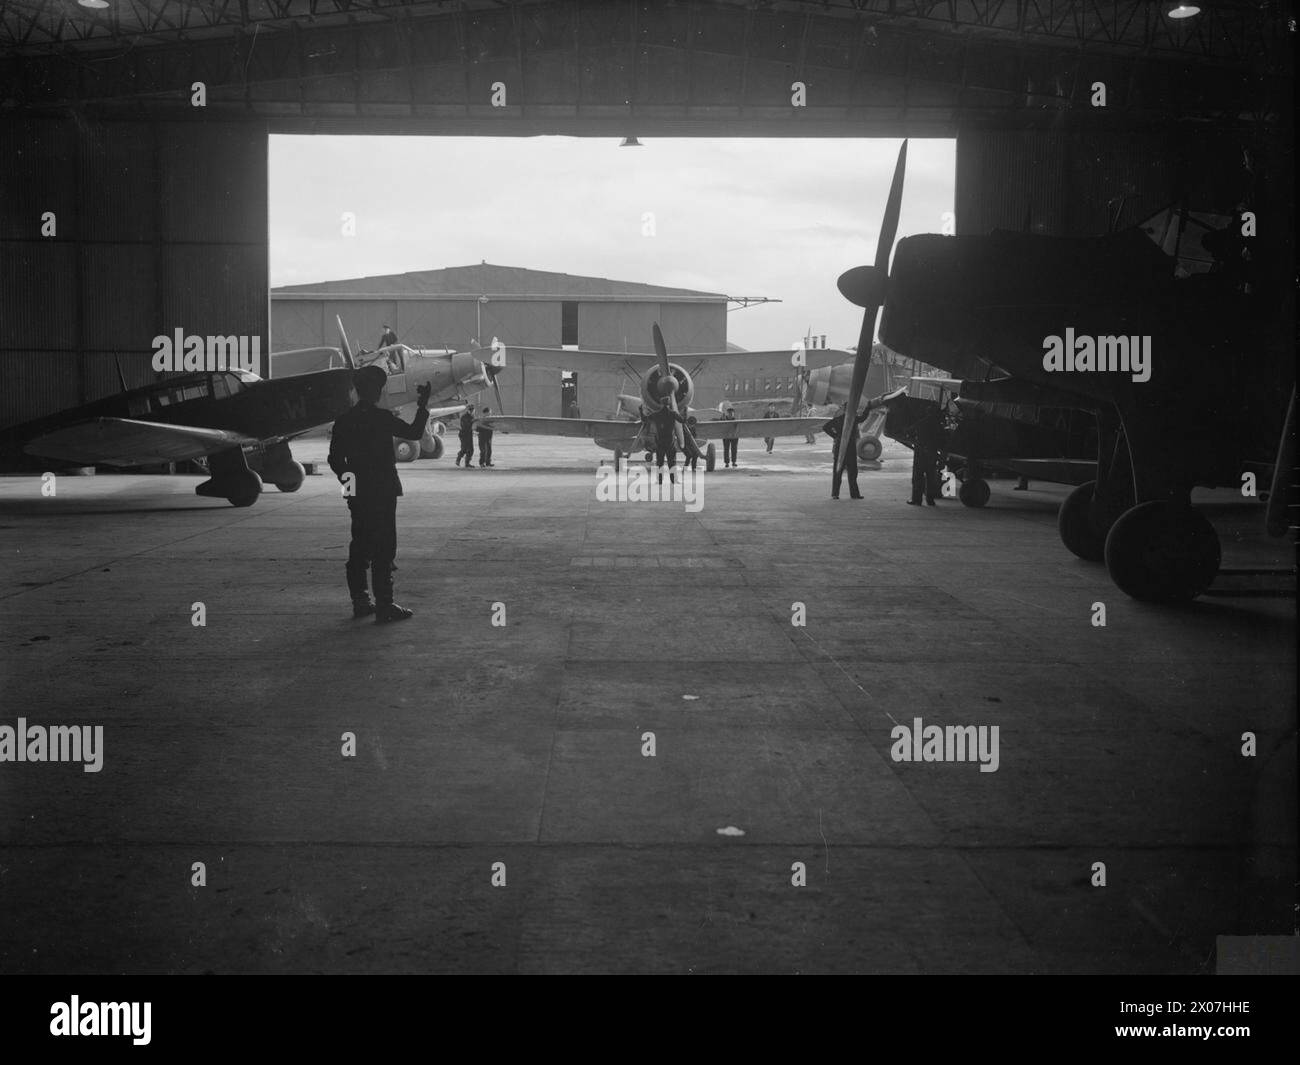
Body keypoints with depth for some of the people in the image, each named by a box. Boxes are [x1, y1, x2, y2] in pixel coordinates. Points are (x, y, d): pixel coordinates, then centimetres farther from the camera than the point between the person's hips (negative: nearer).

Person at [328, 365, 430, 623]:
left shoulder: (344, 421, 6)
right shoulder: (382, 418, -12)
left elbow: (335, 459, 8)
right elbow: (414, 433, -4)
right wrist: (423, 406, 5)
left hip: (357, 494, 6)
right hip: (382, 493, -6)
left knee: (360, 547, 13)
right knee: (384, 549, -4)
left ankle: (360, 601, 17)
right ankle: (384, 606, -5)